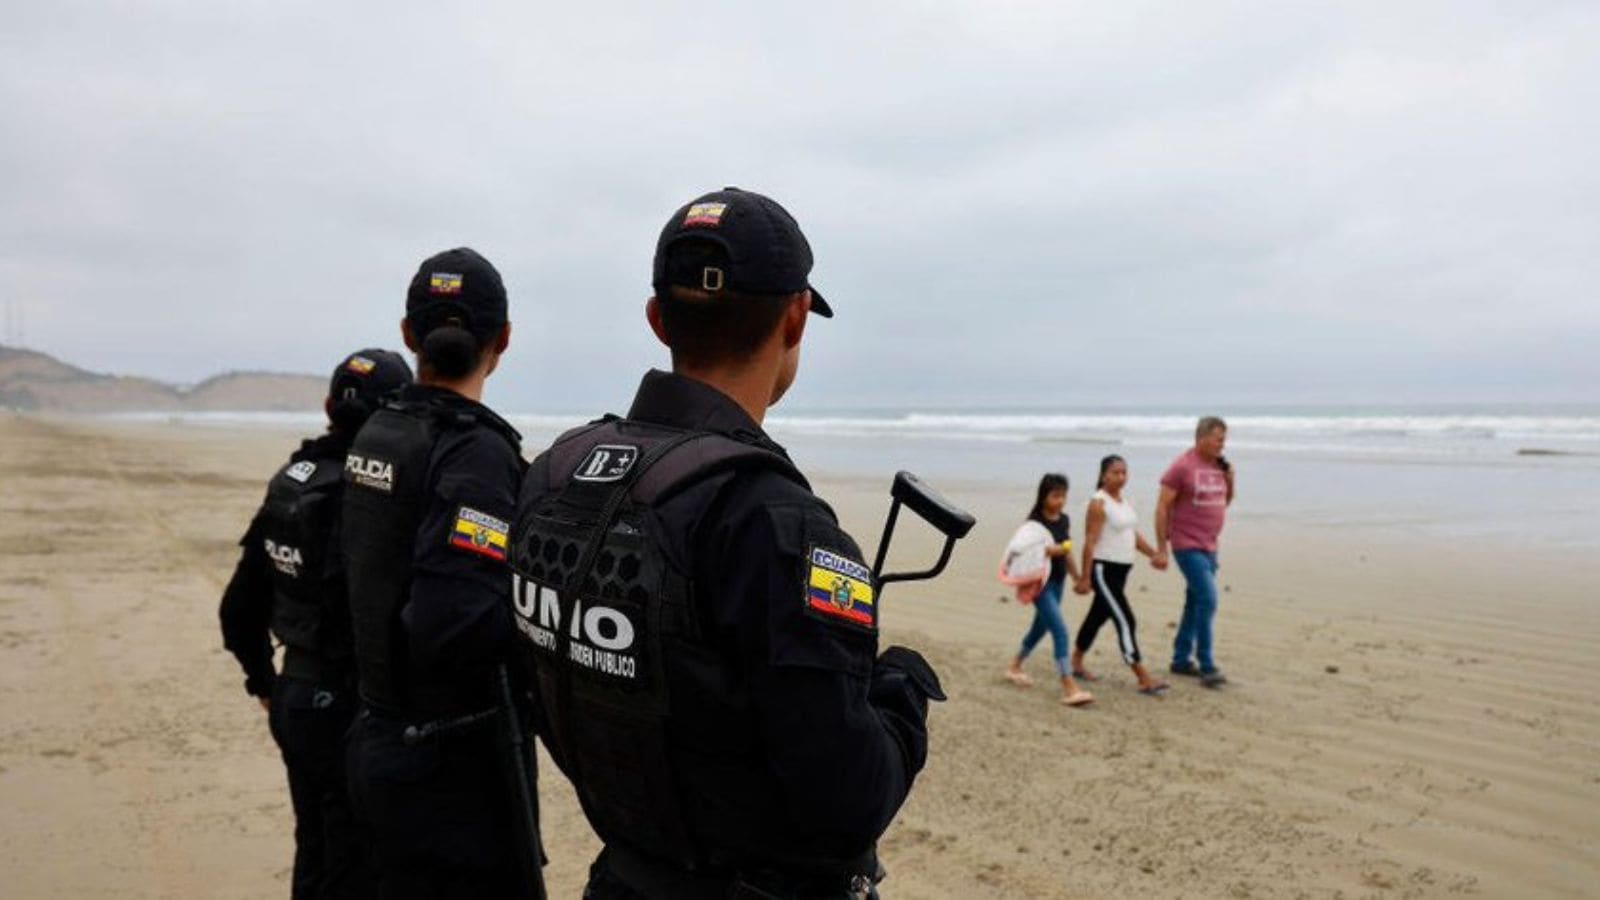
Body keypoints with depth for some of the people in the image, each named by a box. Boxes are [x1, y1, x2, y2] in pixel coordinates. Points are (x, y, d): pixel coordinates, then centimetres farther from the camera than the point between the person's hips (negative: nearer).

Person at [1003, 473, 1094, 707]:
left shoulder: (1065, 520, 7)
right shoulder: (1035, 521, -14)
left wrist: (1077, 578, 20)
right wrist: (1049, 550, -32)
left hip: (1057, 580, 8)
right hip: (1040, 581, -8)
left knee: (1040, 627, 20)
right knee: (1059, 629, -14)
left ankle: (1014, 667, 41)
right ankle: (1069, 687, -14)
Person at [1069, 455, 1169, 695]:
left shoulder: (1124, 502, 13)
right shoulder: (1098, 503, -13)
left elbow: (1134, 535, 19)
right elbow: (1090, 542, -16)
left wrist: (1154, 554, 8)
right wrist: (1084, 577, -17)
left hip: (1121, 570, 9)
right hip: (1103, 569, -9)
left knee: (1098, 617, 17)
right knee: (1125, 620, -11)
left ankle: (1076, 662, 32)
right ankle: (1144, 679, -10)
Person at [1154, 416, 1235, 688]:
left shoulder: (1219, 466, 9)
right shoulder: (1182, 467, -13)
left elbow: (1225, 502, 22)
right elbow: (1163, 507, -12)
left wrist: (1230, 482, 1)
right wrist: (1161, 548, -15)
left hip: (1209, 546, 8)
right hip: (1188, 545, -8)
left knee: (1196, 602, 13)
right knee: (1207, 600, -14)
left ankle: (1181, 660, 24)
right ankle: (1206, 666, -8)